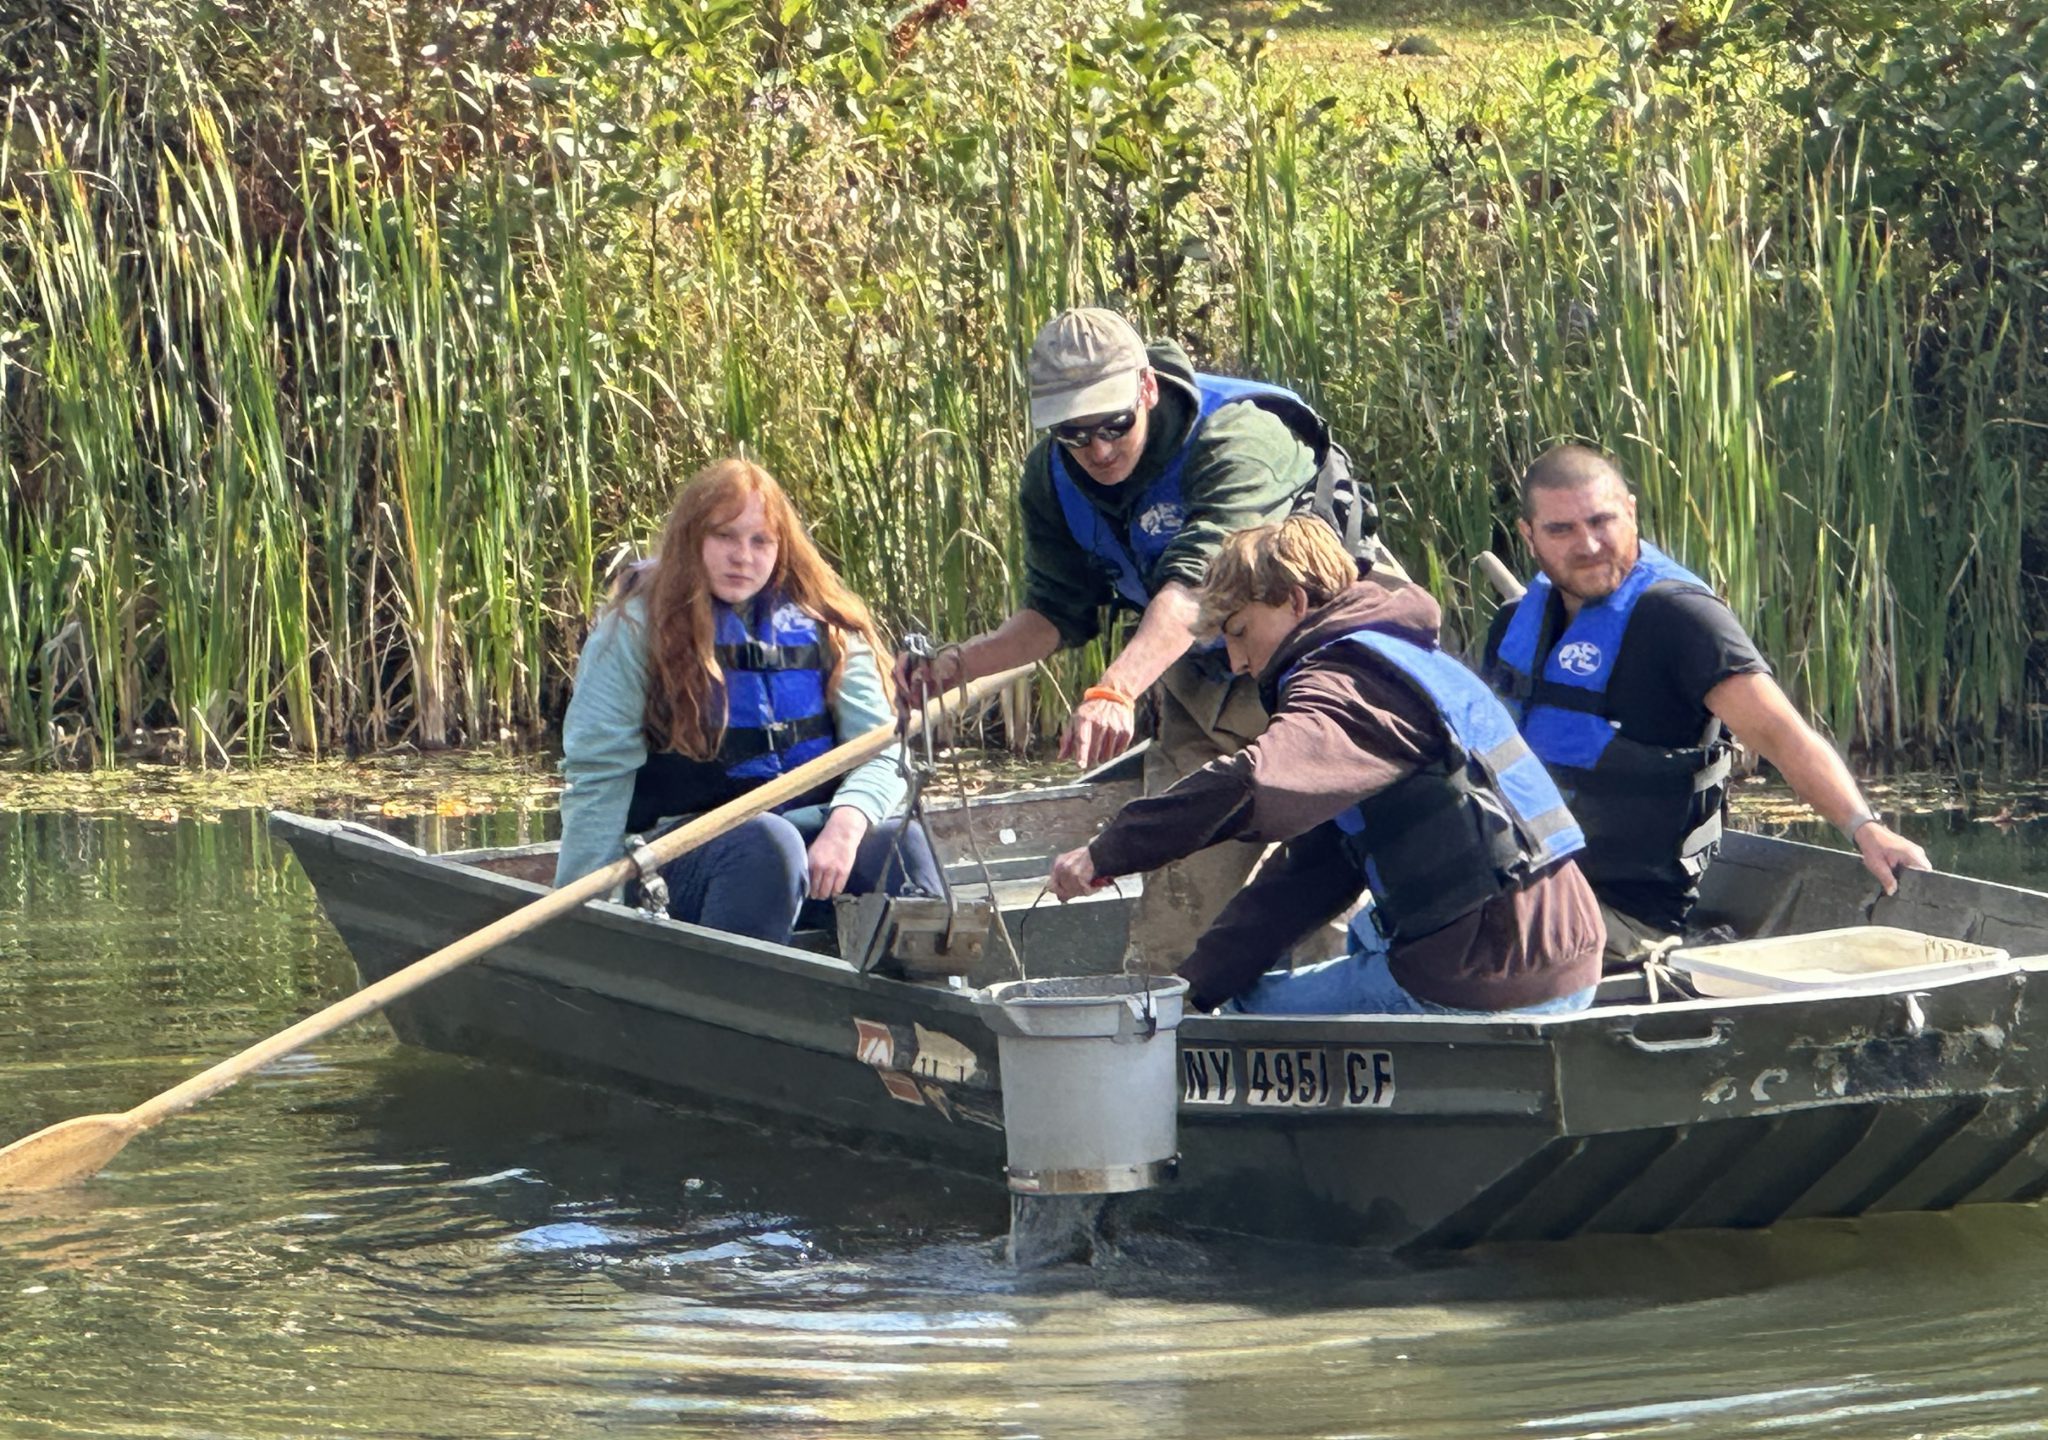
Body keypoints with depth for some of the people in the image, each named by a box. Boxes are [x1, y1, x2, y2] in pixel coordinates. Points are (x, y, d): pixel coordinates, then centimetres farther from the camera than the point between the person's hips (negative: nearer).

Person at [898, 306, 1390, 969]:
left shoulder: (1238, 438, -31)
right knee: (1170, 928, 0)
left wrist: (1116, 690, -59)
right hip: (1202, 685, 6)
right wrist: (959, 662, -20)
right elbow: (1055, 612, -1)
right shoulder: (1052, 478, -9)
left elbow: (1196, 589, -45)